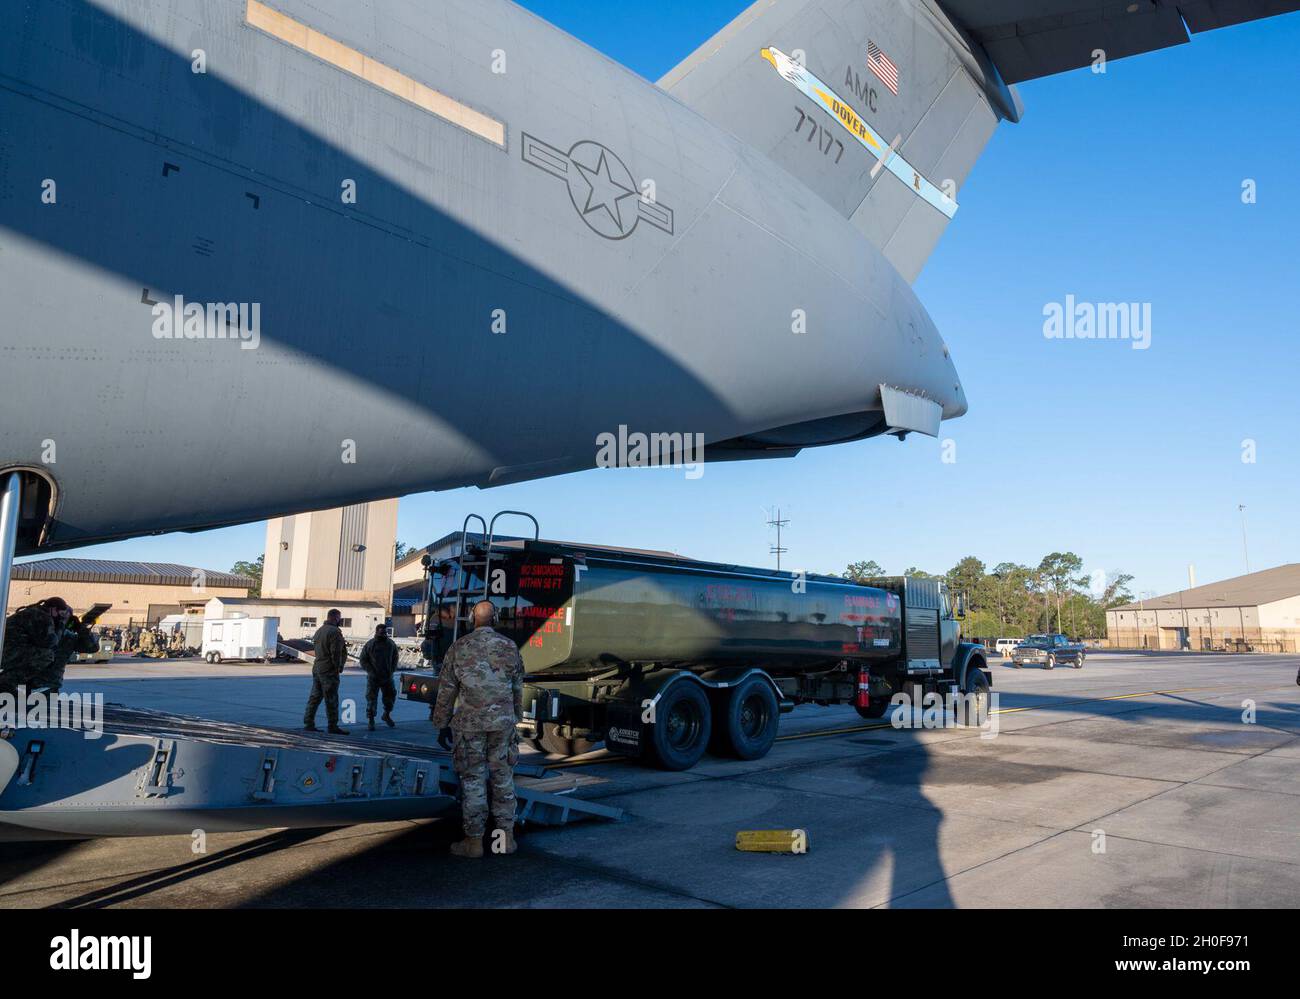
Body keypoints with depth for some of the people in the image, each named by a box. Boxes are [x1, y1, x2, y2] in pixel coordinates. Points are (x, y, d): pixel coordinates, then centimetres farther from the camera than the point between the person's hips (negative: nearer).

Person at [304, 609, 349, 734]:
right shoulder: (334, 631, -15)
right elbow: (336, 653, -19)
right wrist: (338, 667, -9)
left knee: (315, 696, 13)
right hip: (329, 670, -9)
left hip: (317, 668, 9)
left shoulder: (319, 630, 14)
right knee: (331, 699, -4)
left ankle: (308, 723, 15)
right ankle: (333, 726, 0)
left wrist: (342, 643, 15)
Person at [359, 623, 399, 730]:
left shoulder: (391, 644, 3)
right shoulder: (369, 645, -6)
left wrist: (392, 671, 0)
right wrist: (371, 672, -11)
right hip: (373, 678, -3)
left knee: (391, 696, 11)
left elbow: (395, 659, 12)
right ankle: (370, 720, 8)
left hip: (387, 677, 3)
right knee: (371, 699, -3)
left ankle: (387, 715, 35)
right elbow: (363, 661, -2)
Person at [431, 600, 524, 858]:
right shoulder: (509, 647, 3)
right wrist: (515, 718, 22)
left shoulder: (458, 648, -2)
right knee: (503, 779, 11)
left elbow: (446, 692, 1)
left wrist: (442, 724, 10)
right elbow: (518, 690, 10)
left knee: (472, 781, 5)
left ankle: (474, 841, 11)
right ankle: (507, 837, 16)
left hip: (469, 725, -2)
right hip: (503, 723, 2)